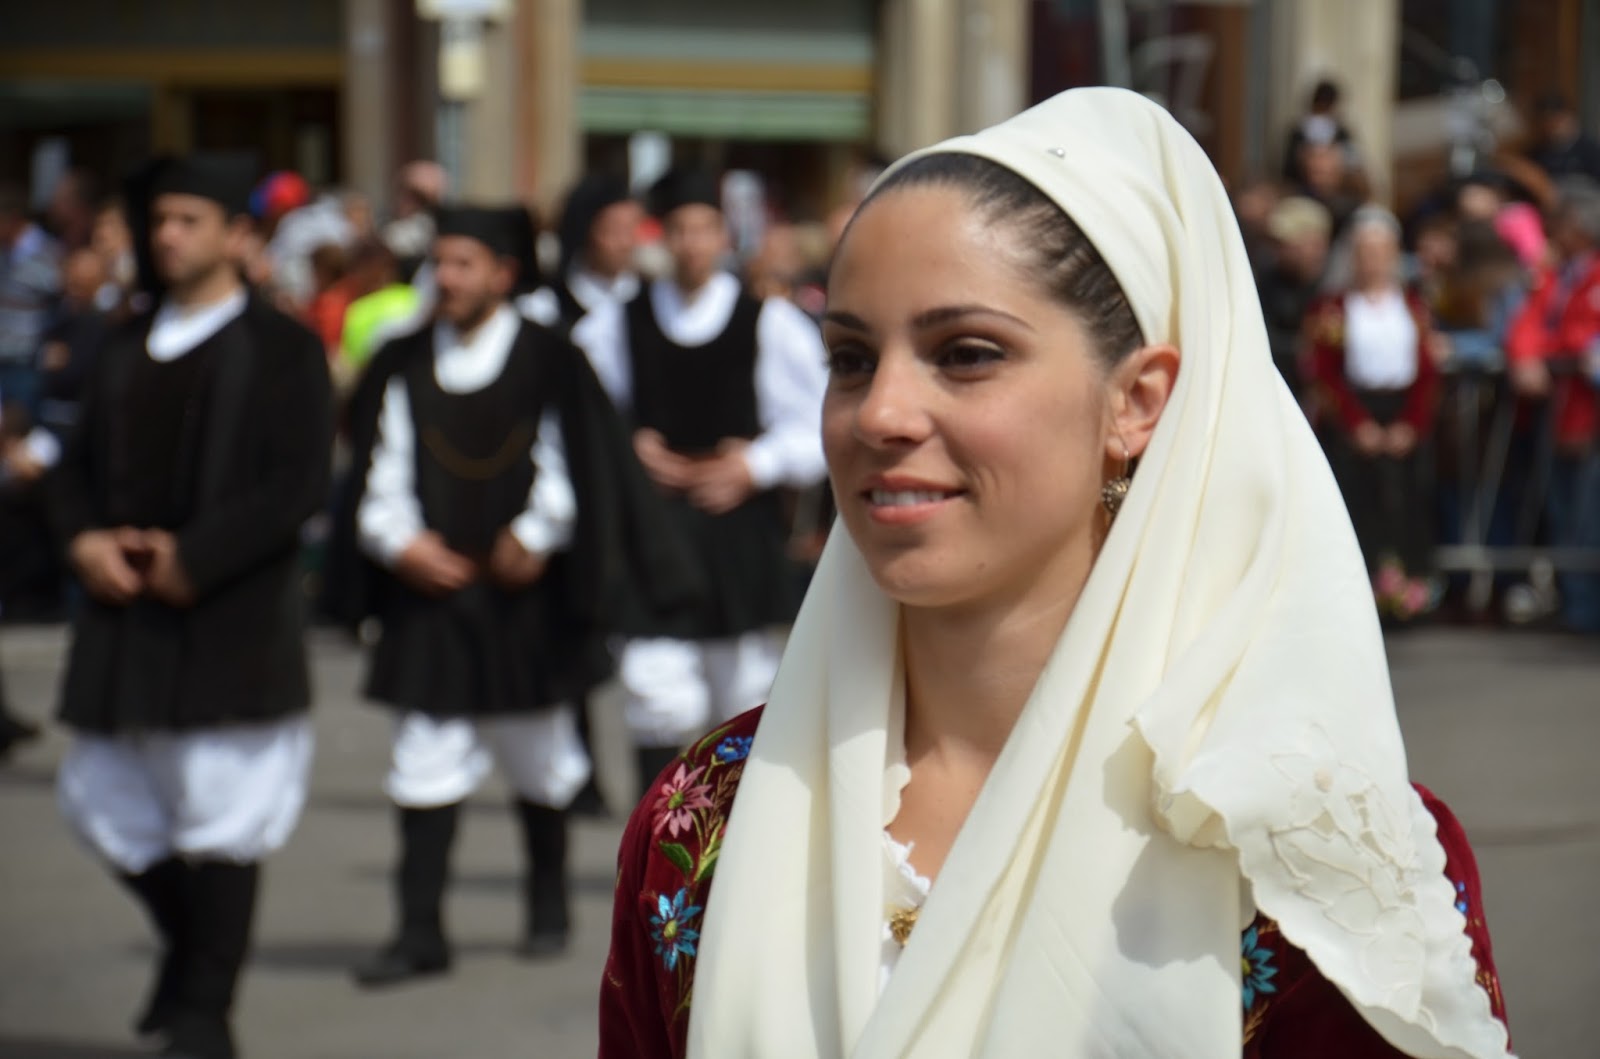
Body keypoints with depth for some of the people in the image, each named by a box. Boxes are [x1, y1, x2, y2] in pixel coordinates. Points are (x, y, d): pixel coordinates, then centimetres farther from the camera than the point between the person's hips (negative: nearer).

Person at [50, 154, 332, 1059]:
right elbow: (82, 464, 17)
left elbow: (299, 484, -11)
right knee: (109, 800, 9)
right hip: (126, 615, 6)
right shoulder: (128, 349, 15)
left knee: (220, 815, -3)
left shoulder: (282, 348, -3)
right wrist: (86, 538, -4)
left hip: (230, 619, -6)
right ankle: (193, 951, 32)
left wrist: (194, 559, -16)